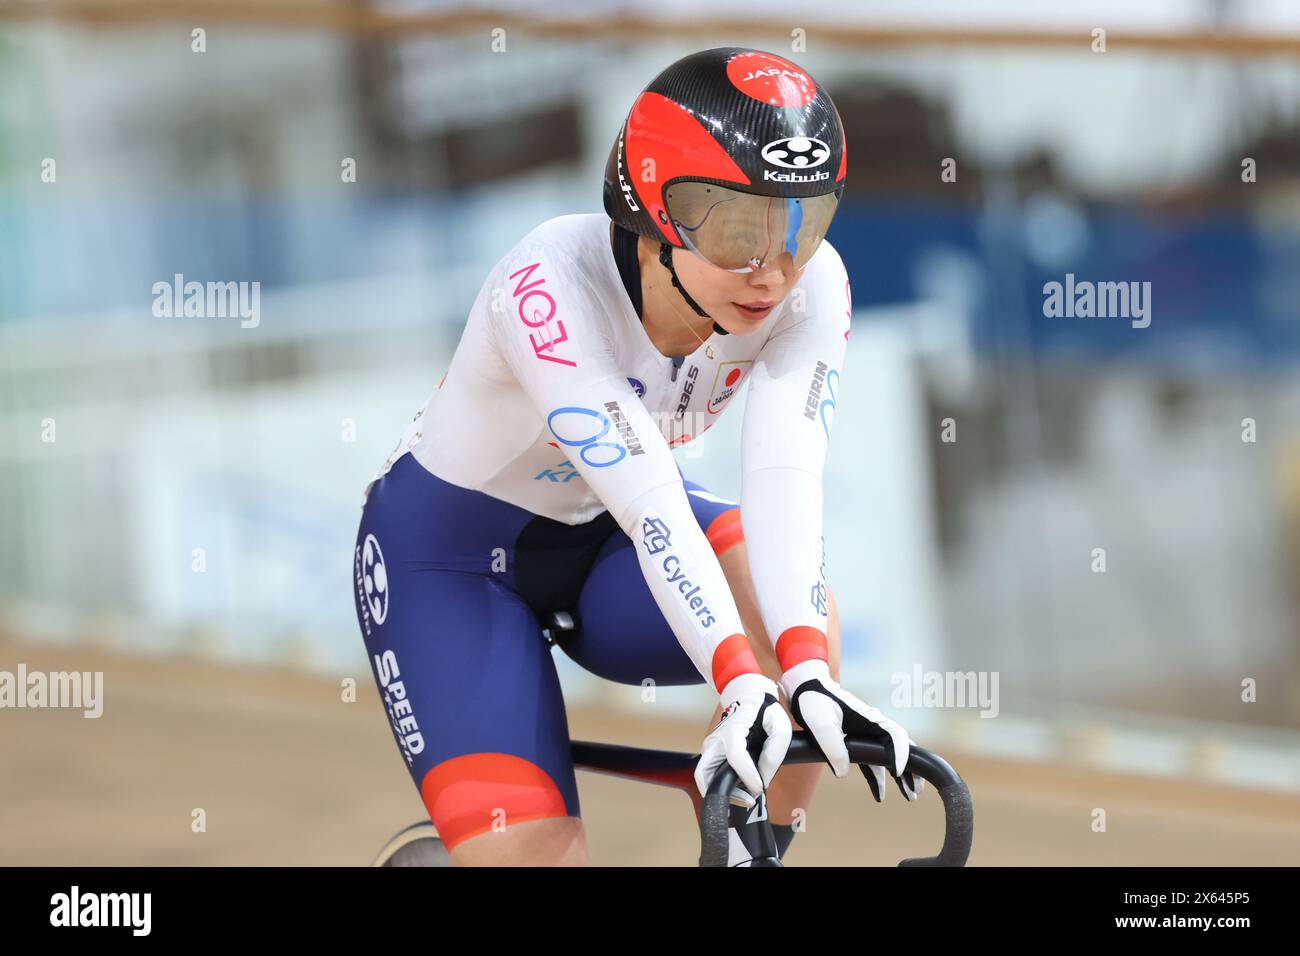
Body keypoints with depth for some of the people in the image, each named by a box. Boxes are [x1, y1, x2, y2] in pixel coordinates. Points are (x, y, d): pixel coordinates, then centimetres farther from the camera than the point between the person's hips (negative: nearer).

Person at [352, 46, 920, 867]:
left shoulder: (810, 286, -22)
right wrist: (745, 687, -54)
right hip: (451, 549, -4)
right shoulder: (550, 288, -35)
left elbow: (784, 483, -34)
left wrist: (807, 671, -51)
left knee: (804, 620, -28)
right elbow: (649, 506, -43)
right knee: (532, 855, -21)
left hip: (603, 542, 4)